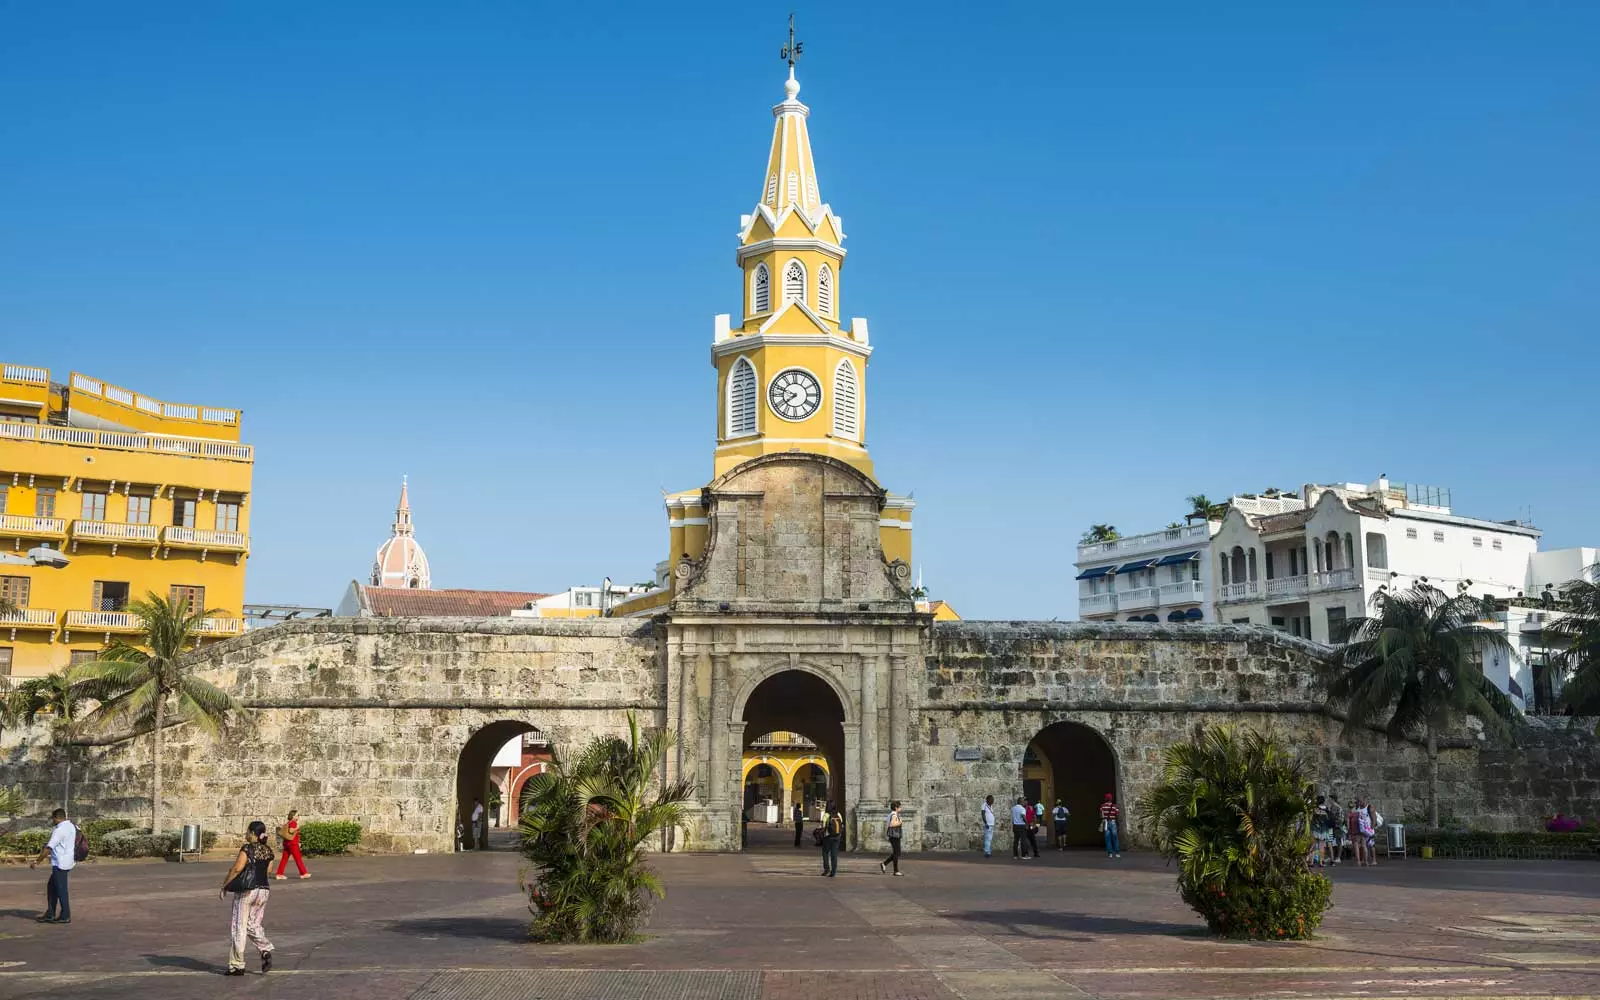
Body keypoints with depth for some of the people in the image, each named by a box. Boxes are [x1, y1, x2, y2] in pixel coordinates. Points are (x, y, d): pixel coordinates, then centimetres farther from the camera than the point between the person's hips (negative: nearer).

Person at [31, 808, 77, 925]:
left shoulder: (60, 830, -18)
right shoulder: (72, 826, 11)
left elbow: (49, 848, -20)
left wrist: (37, 862, -12)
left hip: (61, 864, -10)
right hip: (68, 861, 10)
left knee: (61, 890, -1)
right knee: (51, 887, 17)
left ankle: (65, 916, 5)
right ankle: (50, 914, 20)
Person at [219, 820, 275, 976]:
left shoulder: (247, 848, -10)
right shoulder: (268, 850, 8)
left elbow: (237, 868, -17)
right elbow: (267, 870, 12)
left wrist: (225, 885, -6)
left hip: (246, 891, -6)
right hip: (264, 890, 6)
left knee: (238, 927, 2)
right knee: (253, 925, 18)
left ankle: (237, 965, 5)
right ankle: (266, 950, -5)